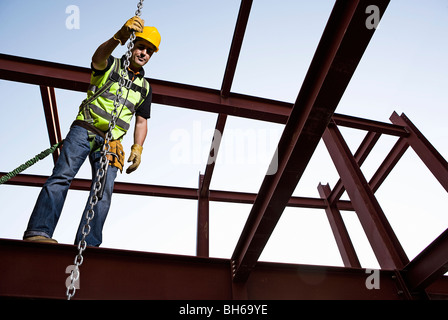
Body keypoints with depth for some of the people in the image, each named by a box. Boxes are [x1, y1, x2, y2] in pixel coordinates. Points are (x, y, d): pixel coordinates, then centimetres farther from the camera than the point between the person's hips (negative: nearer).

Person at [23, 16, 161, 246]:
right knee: (62, 176, -16)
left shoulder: (145, 87, 19)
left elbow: (141, 122, 18)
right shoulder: (111, 64, 8)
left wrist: (137, 148, 3)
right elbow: (98, 57, -18)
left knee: (104, 190, -9)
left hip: (110, 142, 3)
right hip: (84, 130, -3)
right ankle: (38, 231, -17)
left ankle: (88, 245, -9)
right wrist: (119, 36, -37)